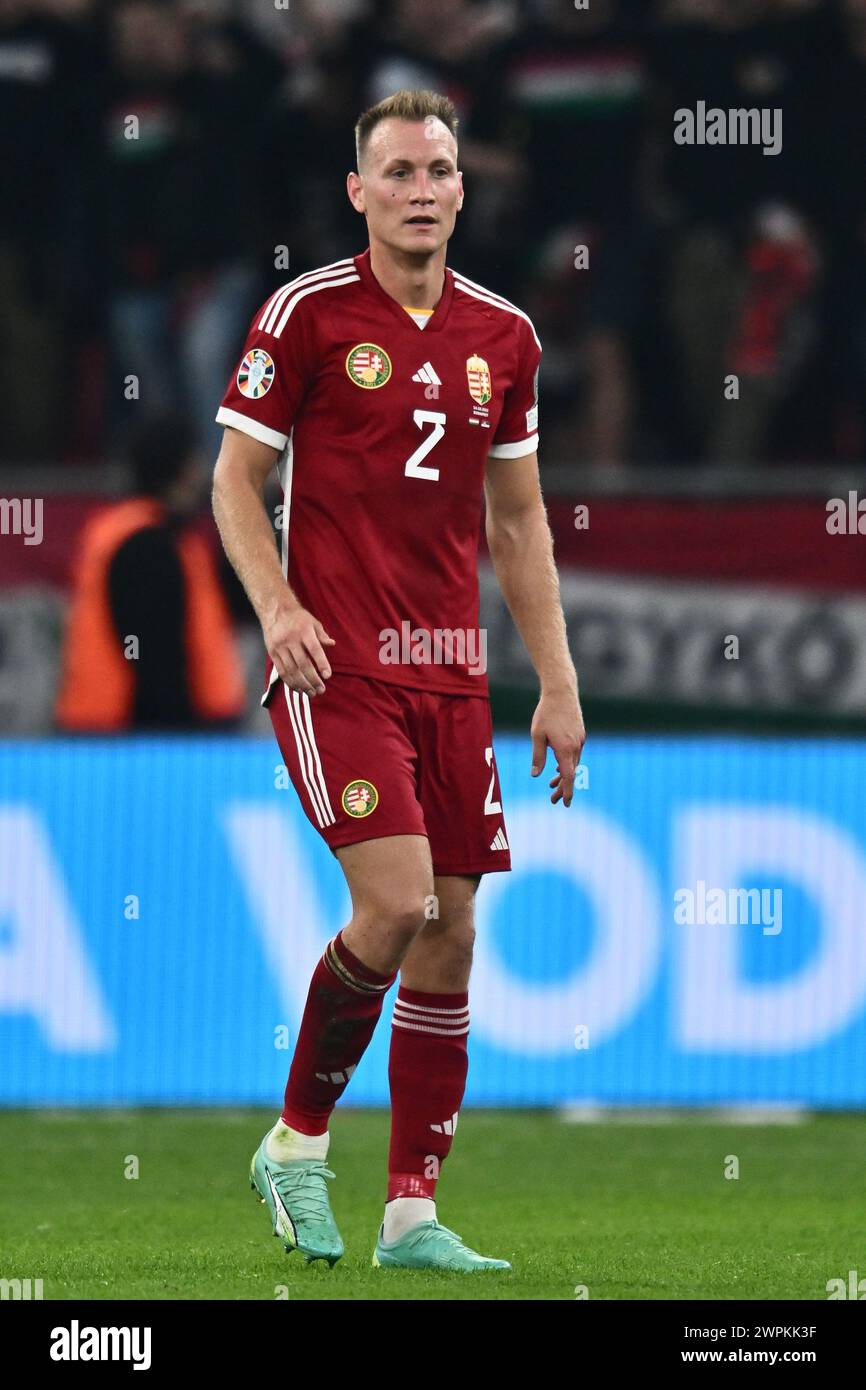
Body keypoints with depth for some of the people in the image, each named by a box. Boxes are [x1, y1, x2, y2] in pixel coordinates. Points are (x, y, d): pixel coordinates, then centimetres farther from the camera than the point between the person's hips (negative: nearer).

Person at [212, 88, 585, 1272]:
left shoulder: (503, 337, 10)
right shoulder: (307, 312, -3)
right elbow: (236, 478, 0)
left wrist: (559, 683, 11)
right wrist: (276, 604, -16)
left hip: (450, 672, 5)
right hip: (337, 665, -5)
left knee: (450, 932, 3)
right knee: (396, 903, -18)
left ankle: (412, 1215, 9)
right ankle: (298, 1143, 2)